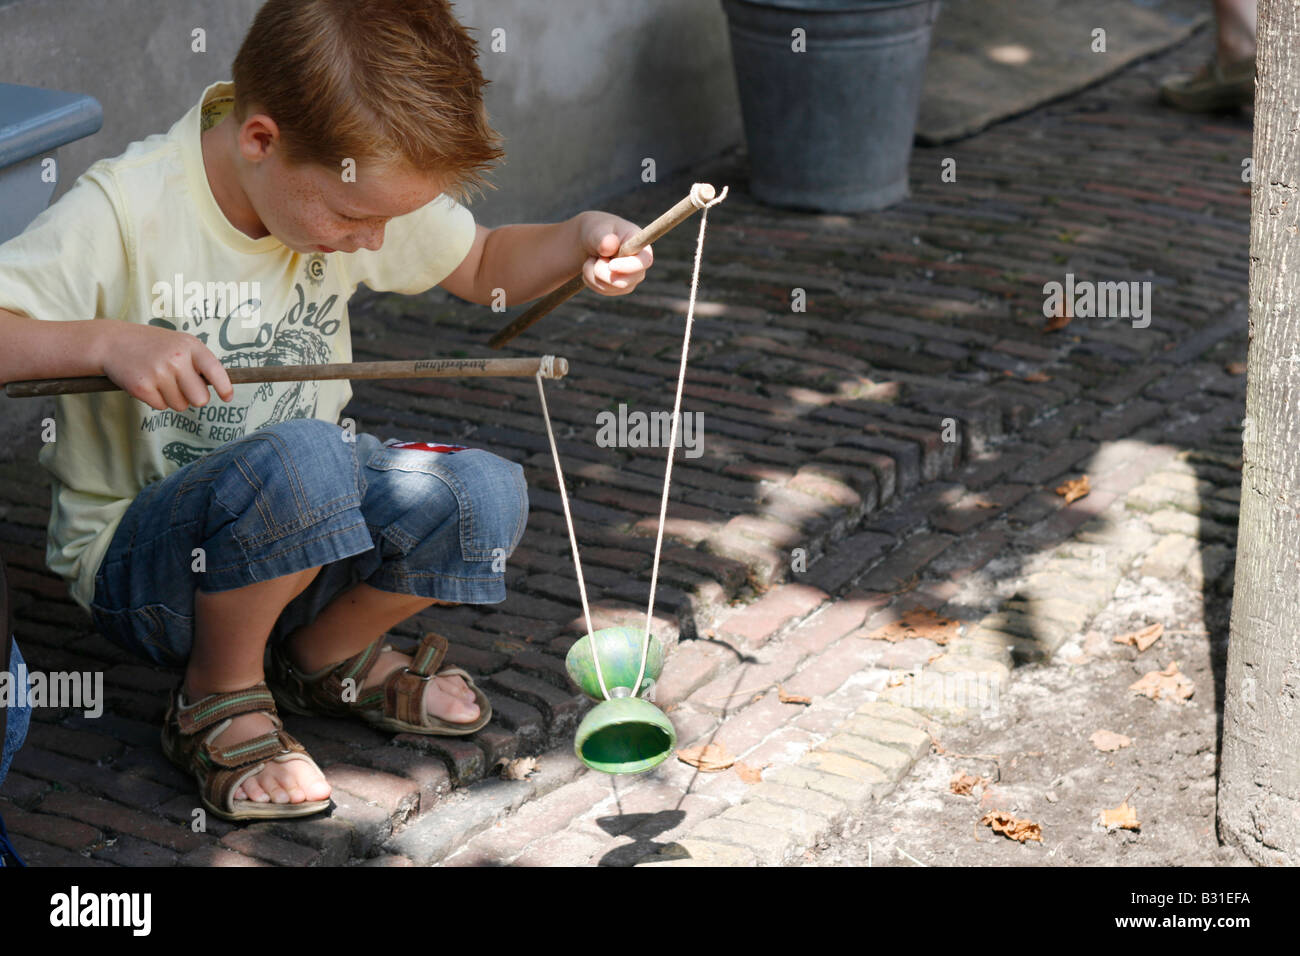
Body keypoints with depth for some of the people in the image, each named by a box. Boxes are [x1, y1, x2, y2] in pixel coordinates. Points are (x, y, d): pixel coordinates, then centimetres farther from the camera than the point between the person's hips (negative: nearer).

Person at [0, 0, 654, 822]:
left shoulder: (358, 185, -5)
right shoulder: (124, 212, -22)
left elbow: (482, 267, 10)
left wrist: (579, 238, -9)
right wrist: (107, 342, -42)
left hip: (310, 520, 6)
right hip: (135, 556, -5)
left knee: (485, 495, -23)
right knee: (302, 456, -38)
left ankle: (326, 655, 7)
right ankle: (218, 702, -11)